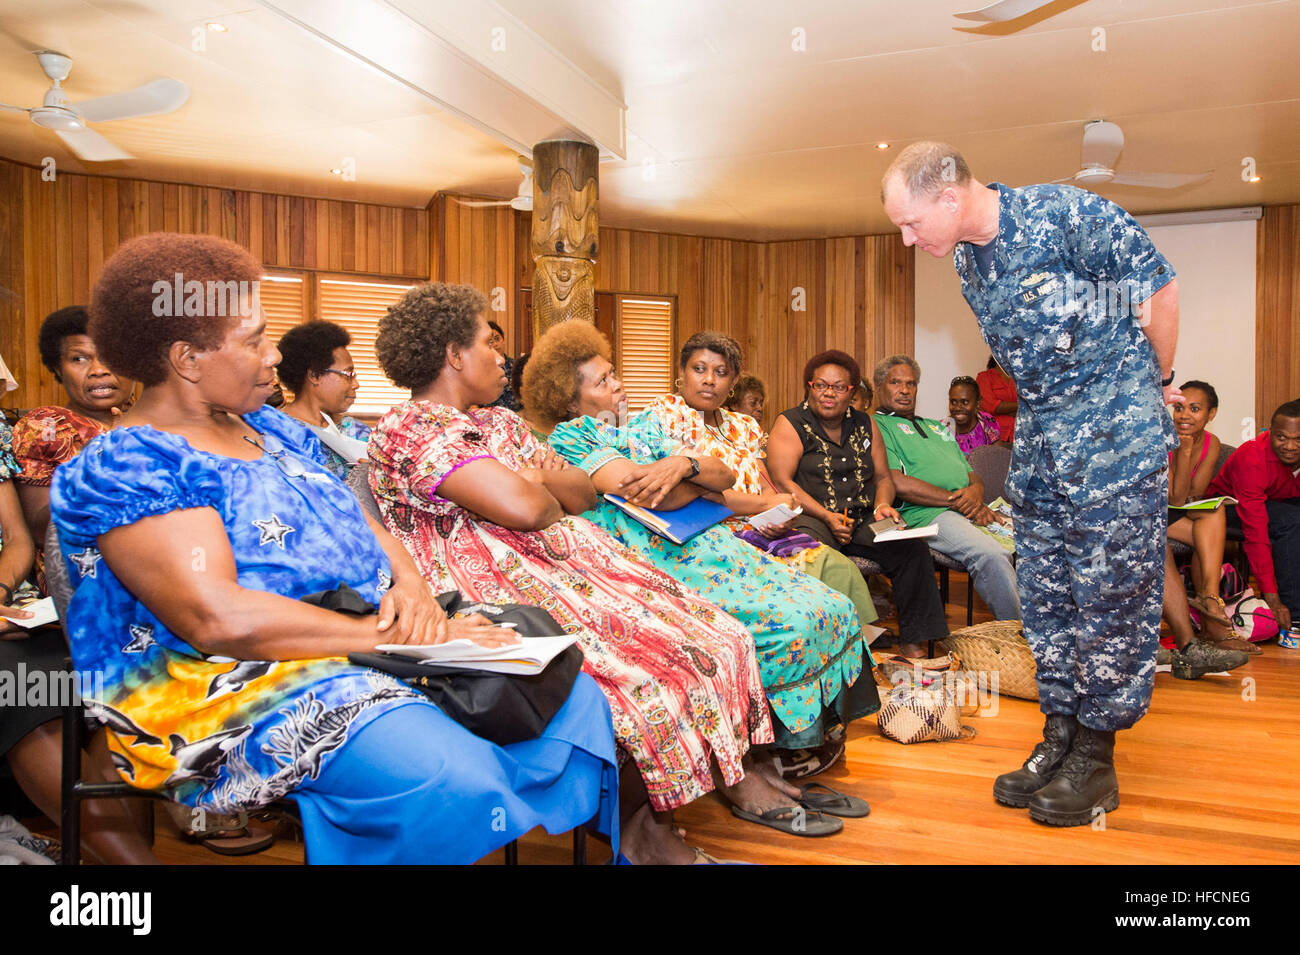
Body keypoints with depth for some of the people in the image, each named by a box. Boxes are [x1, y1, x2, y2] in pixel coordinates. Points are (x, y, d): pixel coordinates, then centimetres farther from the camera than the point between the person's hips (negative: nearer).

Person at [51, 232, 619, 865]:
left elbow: (366, 526, 18)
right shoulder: (122, 467, -9)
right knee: (451, 780, -34)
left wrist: (410, 586, -6)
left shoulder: (273, 428, 17)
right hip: (237, 689, -8)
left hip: (383, 644, 8)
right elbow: (218, 618, -21)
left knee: (574, 699, -3)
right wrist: (388, 632, -20)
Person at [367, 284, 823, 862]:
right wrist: (548, 494, 2)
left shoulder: (499, 423, 21)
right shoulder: (409, 430, -9)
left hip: (575, 557, 9)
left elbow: (583, 492, 18)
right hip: (504, 589, -9)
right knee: (650, 670, -26)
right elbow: (522, 507, -21)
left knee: (719, 636, -4)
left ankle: (737, 775, 8)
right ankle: (641, 829, -6)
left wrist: (538, 481, -3)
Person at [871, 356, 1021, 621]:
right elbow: (897, 483, -8)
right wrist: (955, 500, -8)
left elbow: (974, 477, 28)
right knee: (992, 556, -32)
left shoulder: (937, 428, 33)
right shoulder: (877, 426, 7)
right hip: (928, 515, -7)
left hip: (974, 510, 8)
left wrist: (975, 492, 1)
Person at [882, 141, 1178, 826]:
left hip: (1117, 426, -7)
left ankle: (1096, 756, 9)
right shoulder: (965, 261, 6)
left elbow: (1159, 291, -8)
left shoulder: (1067, 213, -16)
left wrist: (1157, 380, 4)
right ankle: (1060, 736, 20)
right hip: (1038, 434, 7)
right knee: (1045, 591, 8)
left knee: (1111, 589, -1)